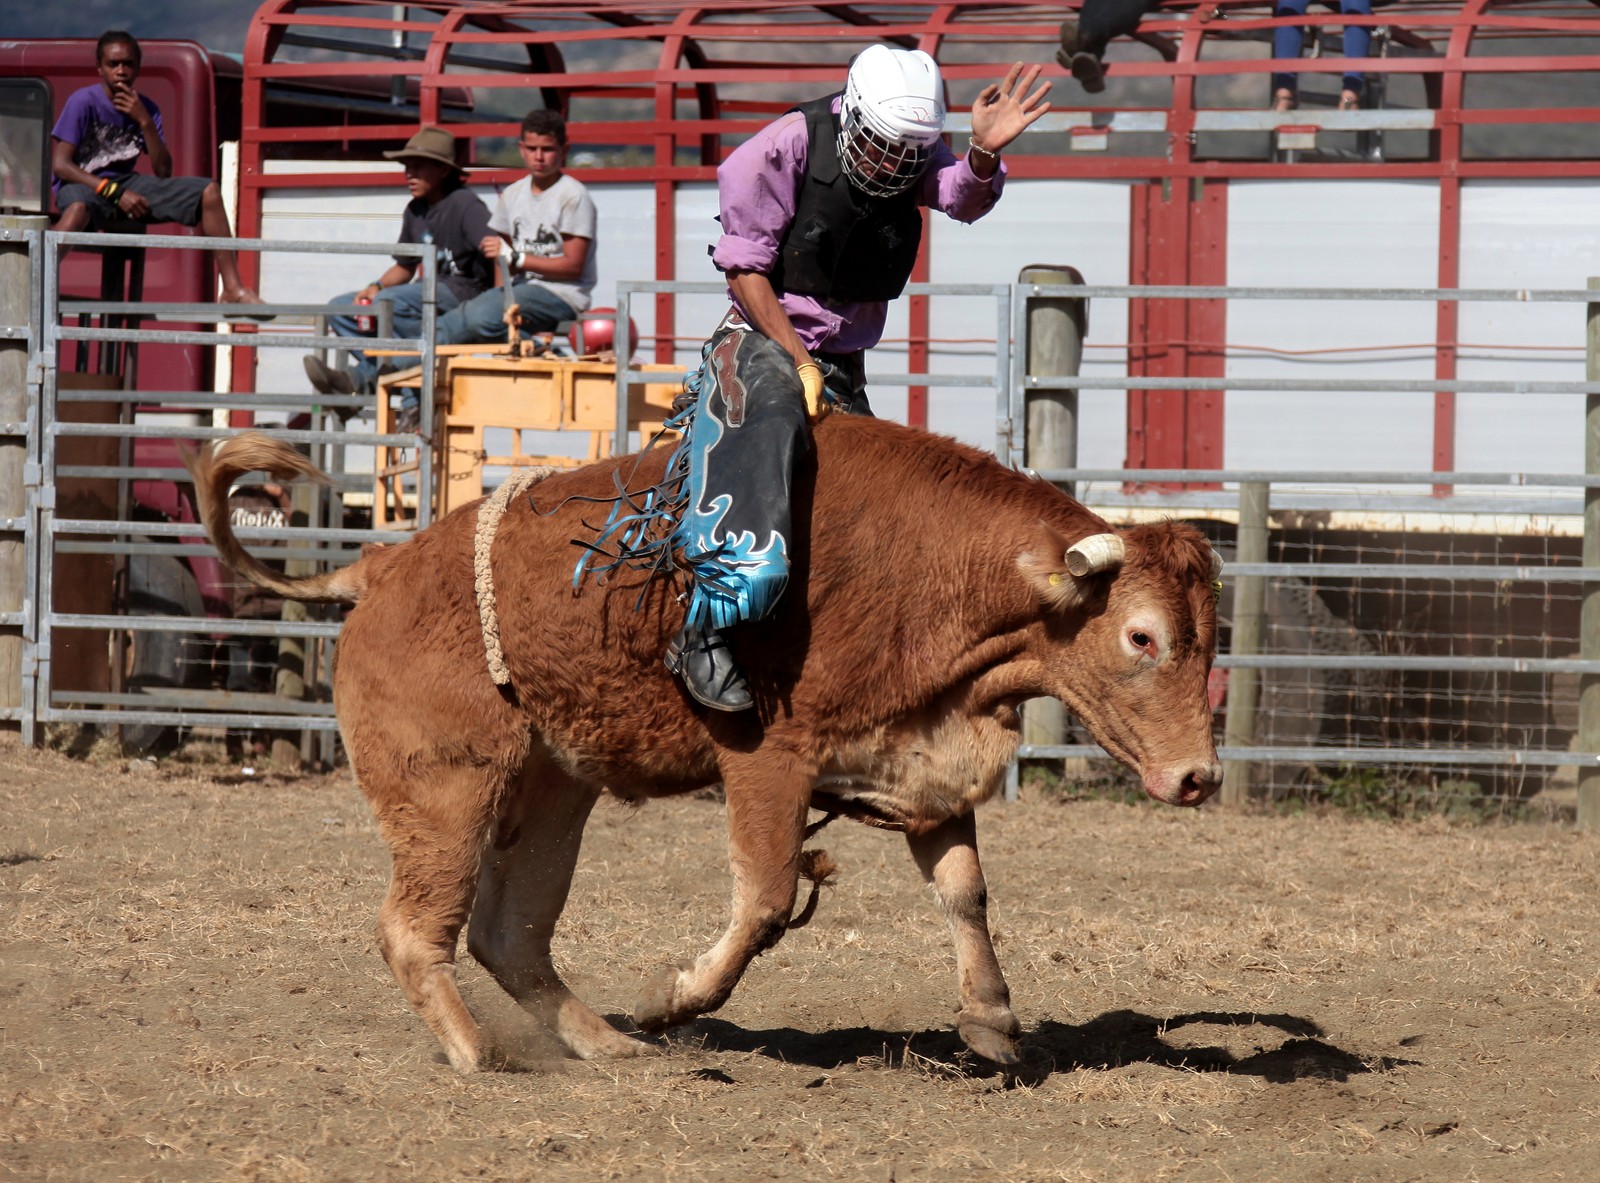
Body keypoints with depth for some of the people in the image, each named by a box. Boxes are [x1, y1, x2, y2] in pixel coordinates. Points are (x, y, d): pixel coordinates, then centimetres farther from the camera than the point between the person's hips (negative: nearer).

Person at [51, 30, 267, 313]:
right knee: (79, 209, -45)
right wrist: (115, 194, -23)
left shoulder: (146, 109, 4)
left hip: (124, 182, 6)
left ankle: (233, 289, -5)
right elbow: (60, 165, -17)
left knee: (208, 191, -7)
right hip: (81, 185, -6)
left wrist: (144, 121, -14)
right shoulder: (83, 102, -12)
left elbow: (163, 172, -2)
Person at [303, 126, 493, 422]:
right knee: (340, 309, 0)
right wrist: (375, 287, 1)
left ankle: (366, 376, -14)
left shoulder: (464, 204, -10)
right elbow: (404, 268, 22)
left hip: (465, 292, -9)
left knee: (388, 302, -33)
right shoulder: (416, 211, 14)